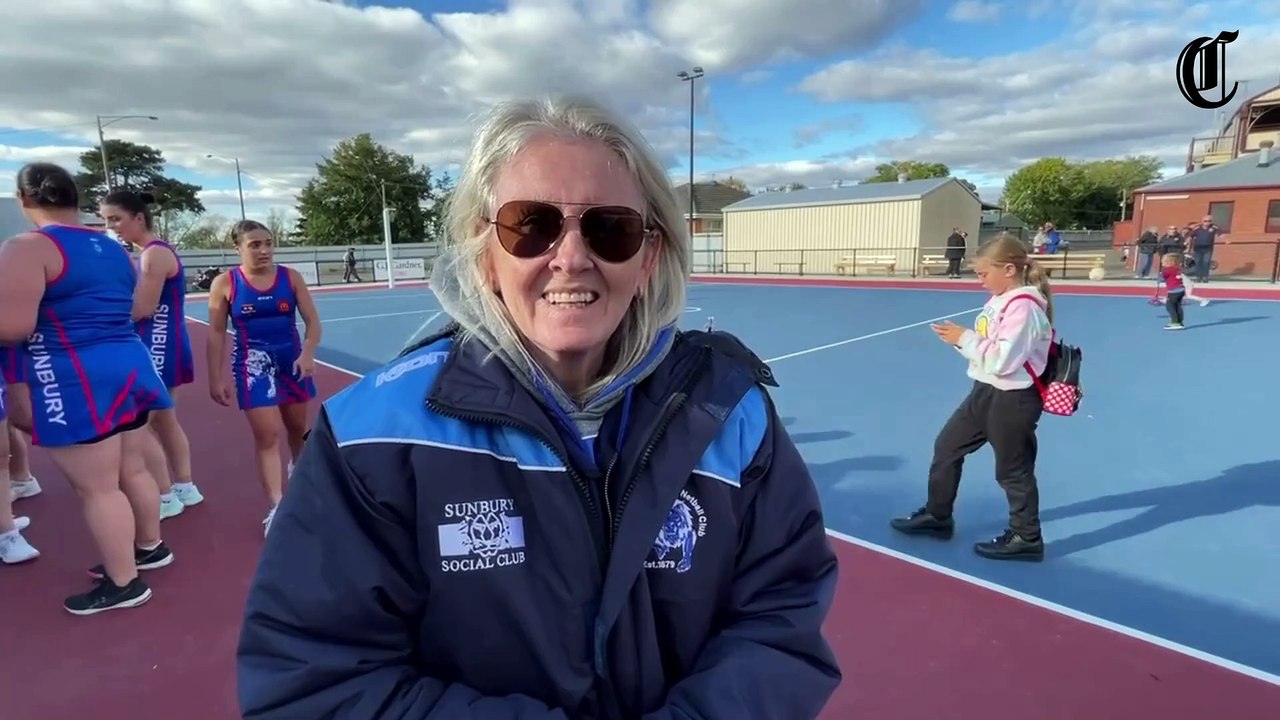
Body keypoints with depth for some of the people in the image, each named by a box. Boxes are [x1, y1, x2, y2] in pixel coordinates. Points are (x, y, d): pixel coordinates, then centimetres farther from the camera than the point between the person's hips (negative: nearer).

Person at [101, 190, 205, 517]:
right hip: (162, 345, 10)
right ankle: (185, 488, 25)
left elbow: (143, 308, -20)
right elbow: (146, 303, 13)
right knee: (164, 419, 16)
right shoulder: (152, 252, 14)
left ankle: (166, 498, 7)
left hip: (158, 347, -10)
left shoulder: (154, 254, -16)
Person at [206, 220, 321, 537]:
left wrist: (308, 353, -23)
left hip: (293, 360, 3)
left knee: (297, 428, 17)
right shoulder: (225, 283, -6)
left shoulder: (291, 277, -3)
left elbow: (312, 321, -5)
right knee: (267, 435, -8)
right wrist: (216, 378, -4)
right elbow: (216, 333, -1)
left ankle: (298, 472, 47)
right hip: (253, 365, -2)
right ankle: (276, 509, -3)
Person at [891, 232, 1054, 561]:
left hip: (1013, 399, -10)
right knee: (946, 447, 15)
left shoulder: (1023, 306, -23)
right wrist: (960, 339, -3)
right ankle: (937, 516, 30)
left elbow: (1002, 359, -28)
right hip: (986, 391, 10)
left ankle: (1026, 538, 26)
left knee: (1013, 470, 6)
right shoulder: (1001, 300, 7)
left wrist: (965, 339, -20)